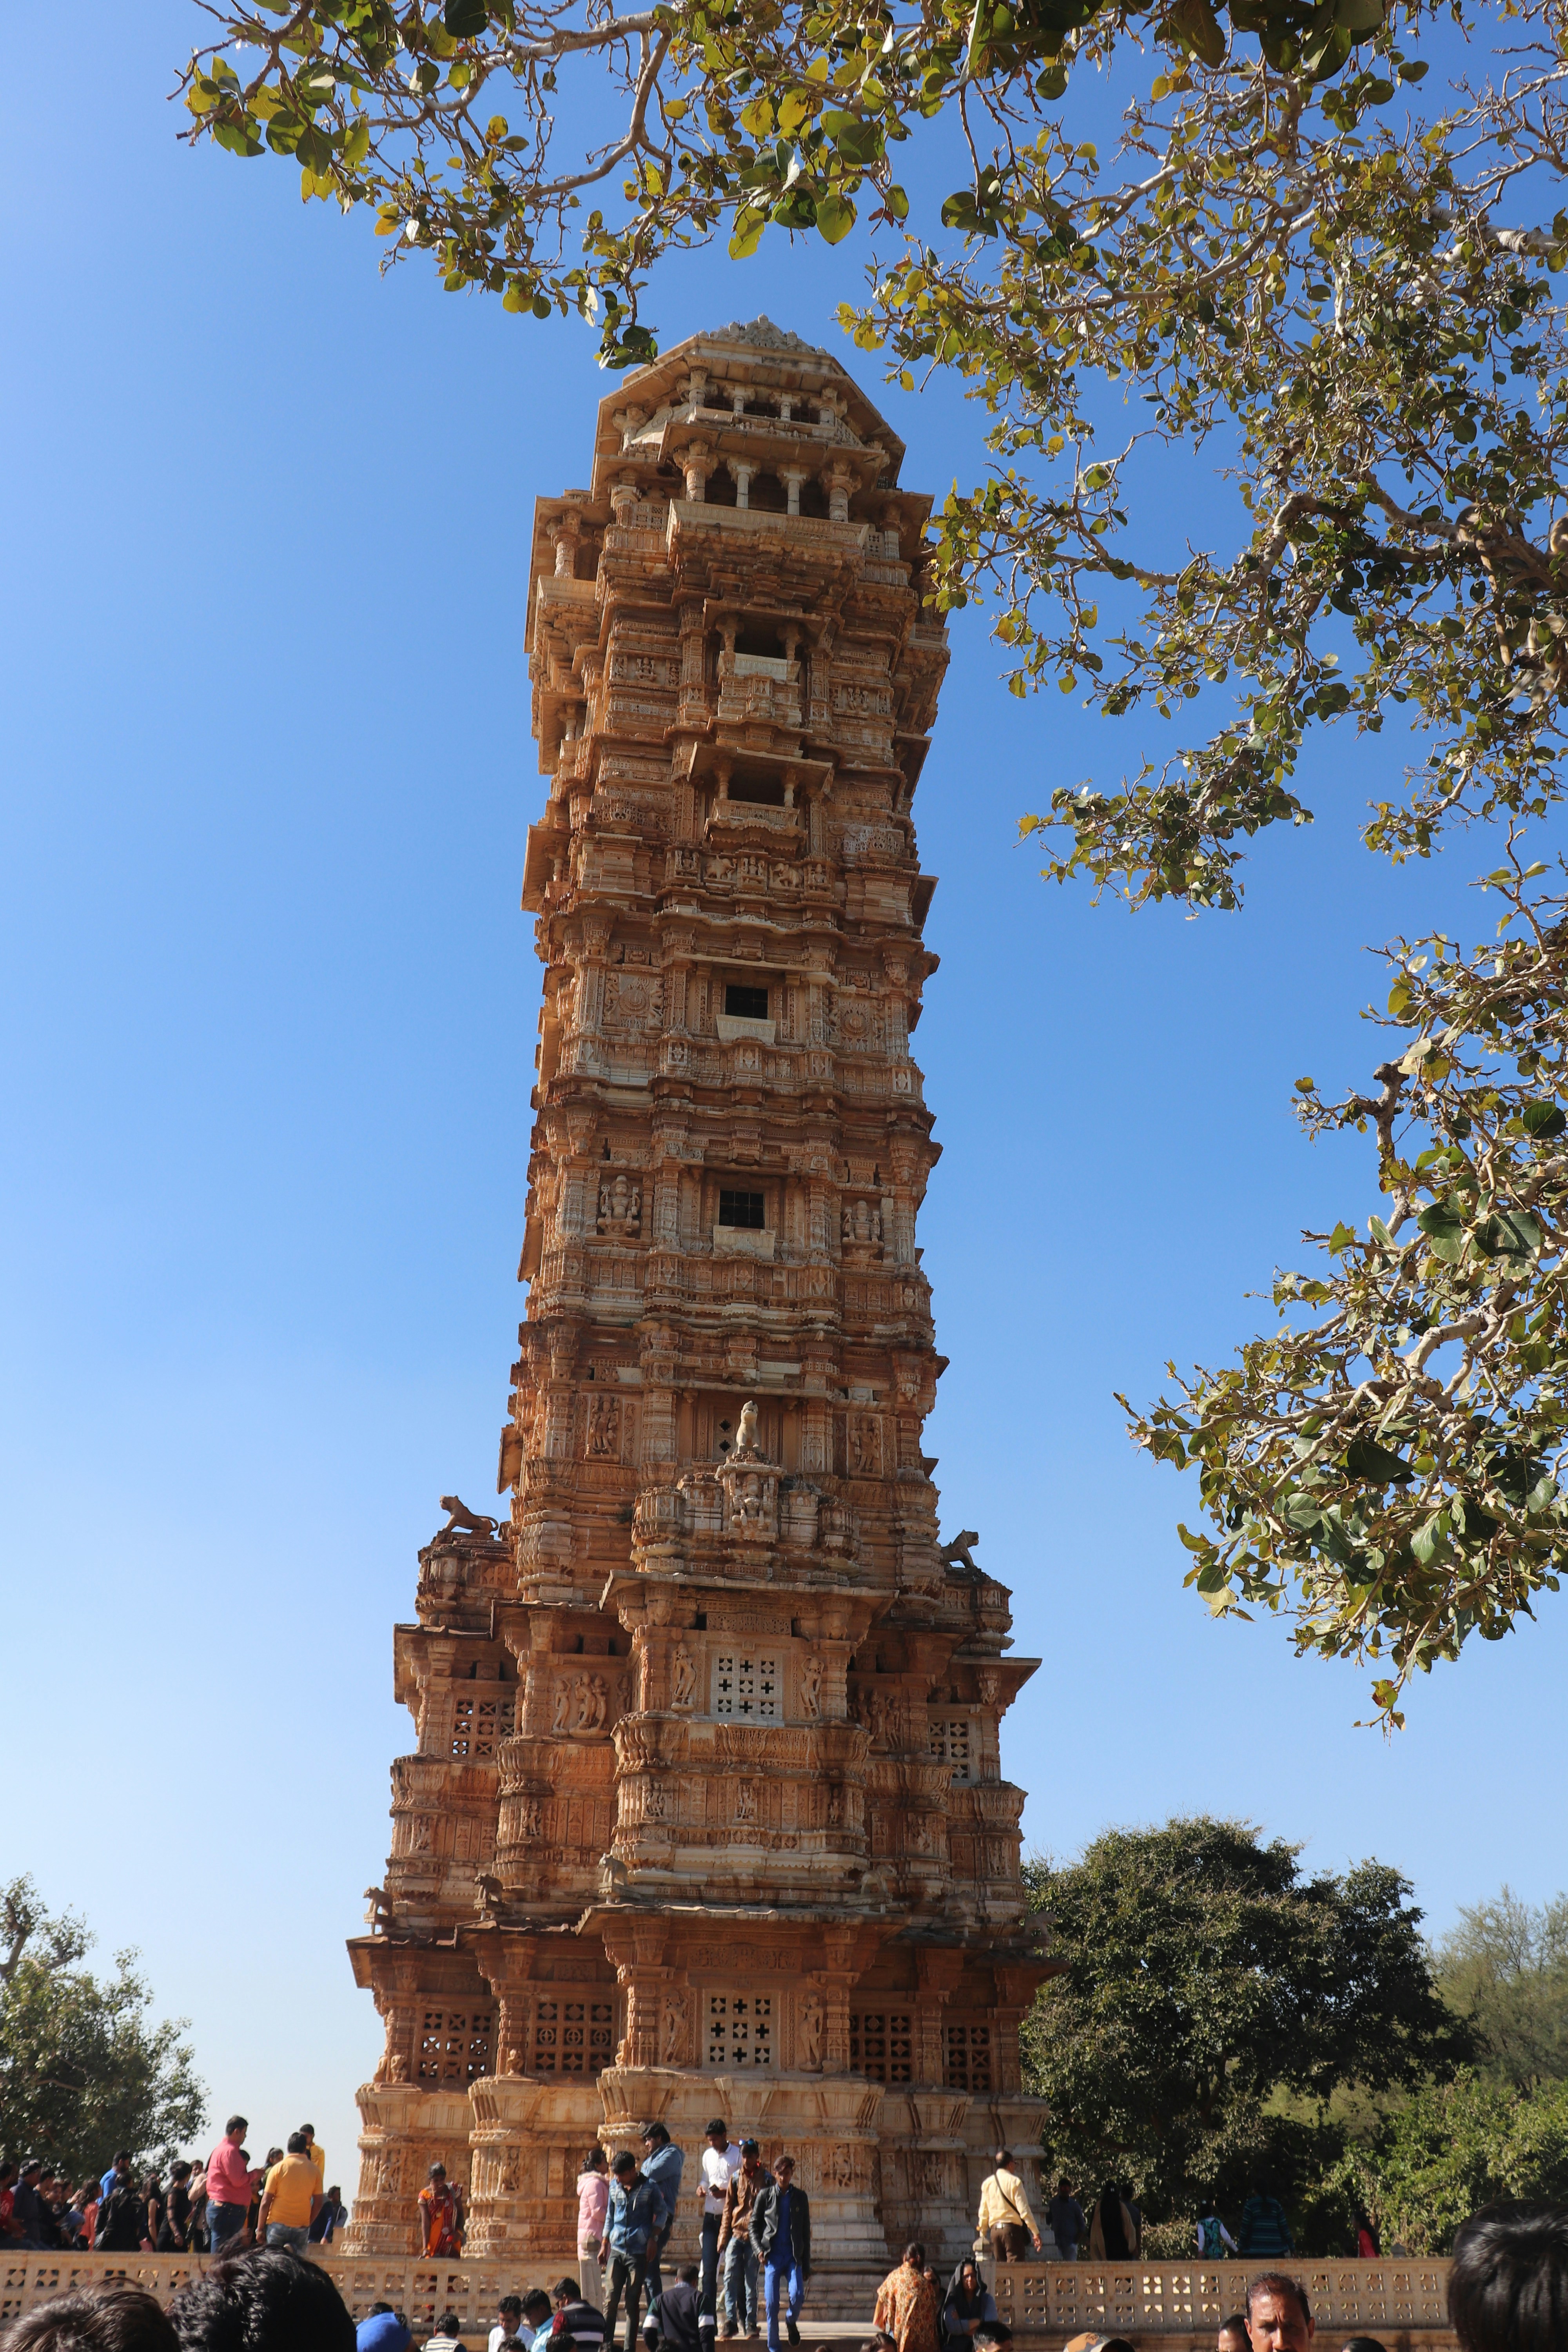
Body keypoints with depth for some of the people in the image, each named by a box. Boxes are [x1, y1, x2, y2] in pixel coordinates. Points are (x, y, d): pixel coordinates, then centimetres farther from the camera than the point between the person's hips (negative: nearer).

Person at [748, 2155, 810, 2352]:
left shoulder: (800, 2197, 8)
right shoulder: (765, 2195, 5)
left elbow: (806, 2231, 11)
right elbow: (753, 2224, 9)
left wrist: (806, 2265, 9)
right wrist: (759, 2249, -7)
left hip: (794, 2256, 0)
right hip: (772, 2256, 0)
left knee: (797, 2295, -17)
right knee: (771, 2303, -6)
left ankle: (792, 2321, 17)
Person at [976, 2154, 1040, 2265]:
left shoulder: (987, 2183, 10)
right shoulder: (1014, 2181, -4)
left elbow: (983, 2212, 11)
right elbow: (1024, 2210, -9)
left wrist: (983, 2233, 19)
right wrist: (1035, 2232, -6)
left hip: (994, 2230, 5)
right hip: (1012, 2228, -5)